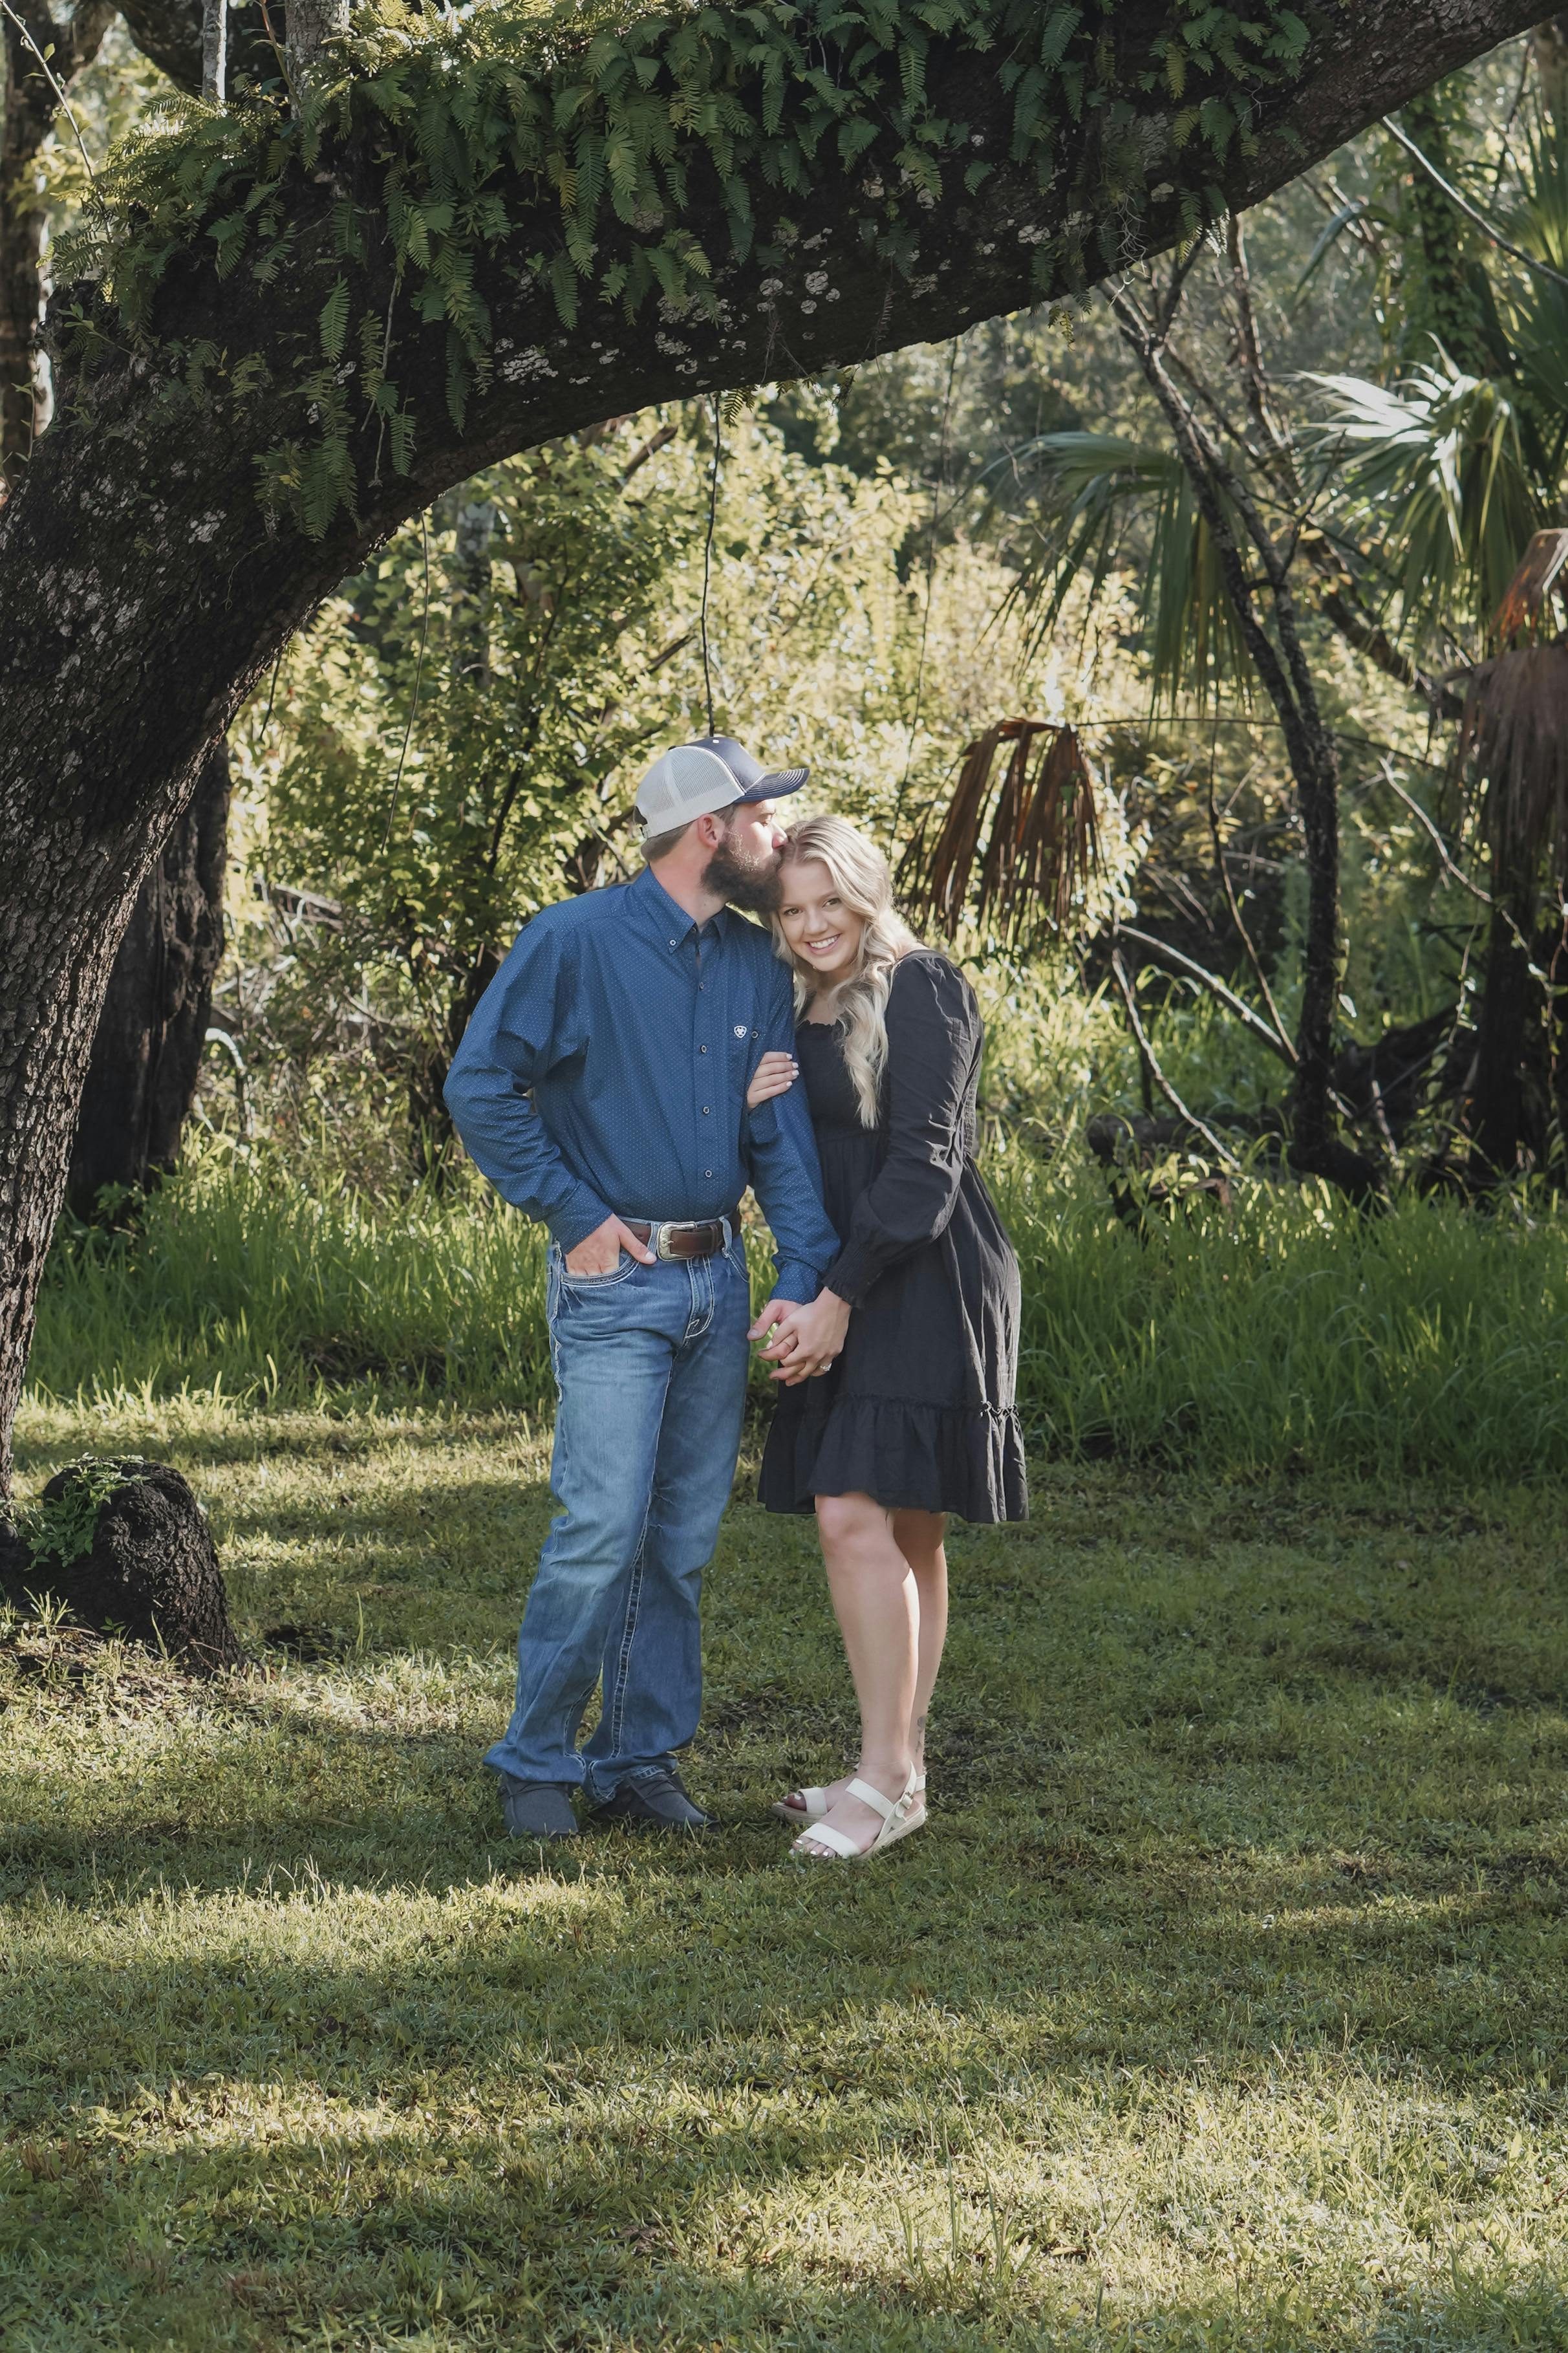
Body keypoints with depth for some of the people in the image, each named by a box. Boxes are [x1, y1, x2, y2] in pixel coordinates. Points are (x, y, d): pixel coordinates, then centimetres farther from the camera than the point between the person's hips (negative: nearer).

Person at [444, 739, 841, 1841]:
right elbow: (481, 1086, -9)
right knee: (602, 1531, -10)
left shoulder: (757, 964, 9)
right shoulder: (576, 942, -8)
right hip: (616, 1283, -6)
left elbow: (783, 1128, 7)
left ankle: (643, 1759, 18)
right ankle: (537, 1763, 3)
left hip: (719, 1278, 6)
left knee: (685, 1538, 8)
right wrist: (574, 1213, -9)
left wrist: (803, 1277, -5)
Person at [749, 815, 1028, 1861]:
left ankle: (887, 1778, -13)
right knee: (903, 1529, 9)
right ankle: (901, 1767, 13)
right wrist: (759, 1110, -1)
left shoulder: (922, 989, -9)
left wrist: (841, 1297, -16)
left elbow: (924, 1160, -15)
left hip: (922, 1283, -8)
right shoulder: (806, 1010, 17)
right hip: (846, 1290, 8)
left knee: (858, 1514, -16)